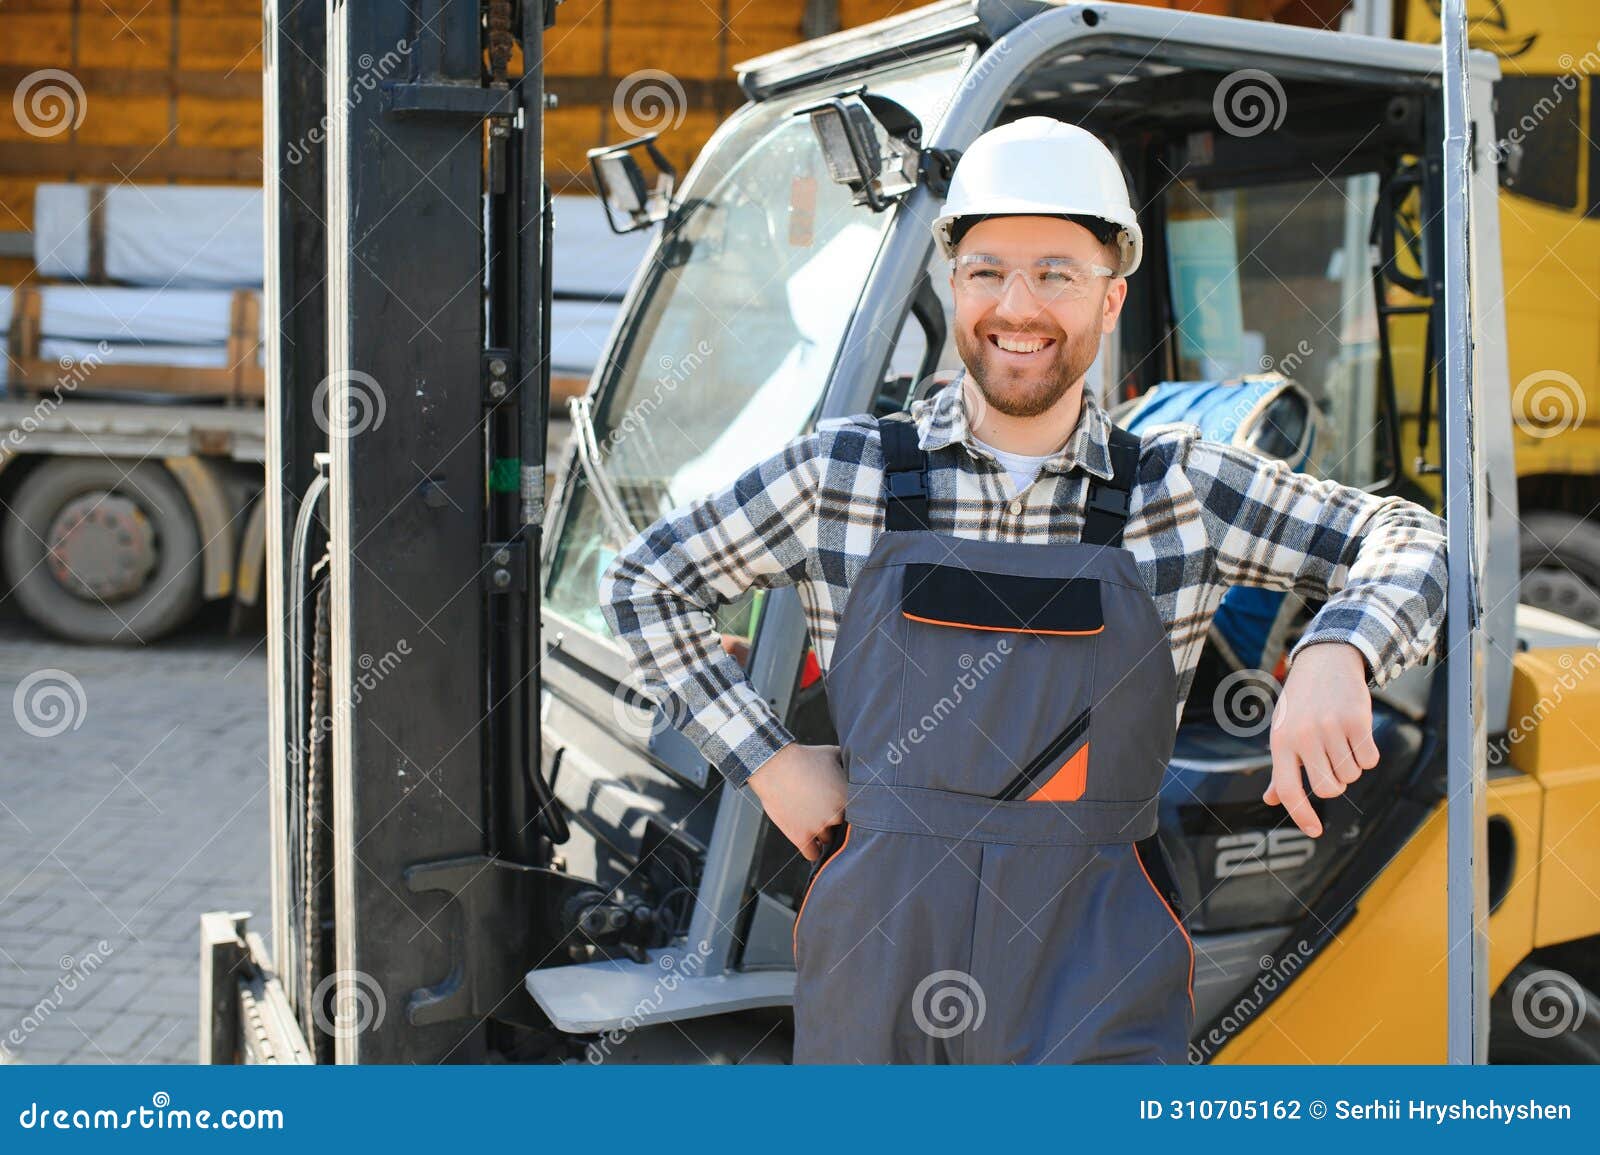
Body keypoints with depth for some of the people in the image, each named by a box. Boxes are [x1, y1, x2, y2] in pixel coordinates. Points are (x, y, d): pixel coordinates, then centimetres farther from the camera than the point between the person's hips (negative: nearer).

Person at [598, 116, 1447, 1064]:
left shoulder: (1179, 488, 2)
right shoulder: (847, 471, 1)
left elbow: (1406, 540, 5)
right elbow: (644, 582, 11)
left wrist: (1335, 656, -17)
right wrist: (767, 761, 3)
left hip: (1097, 989, 0)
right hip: (874, 968, 1)